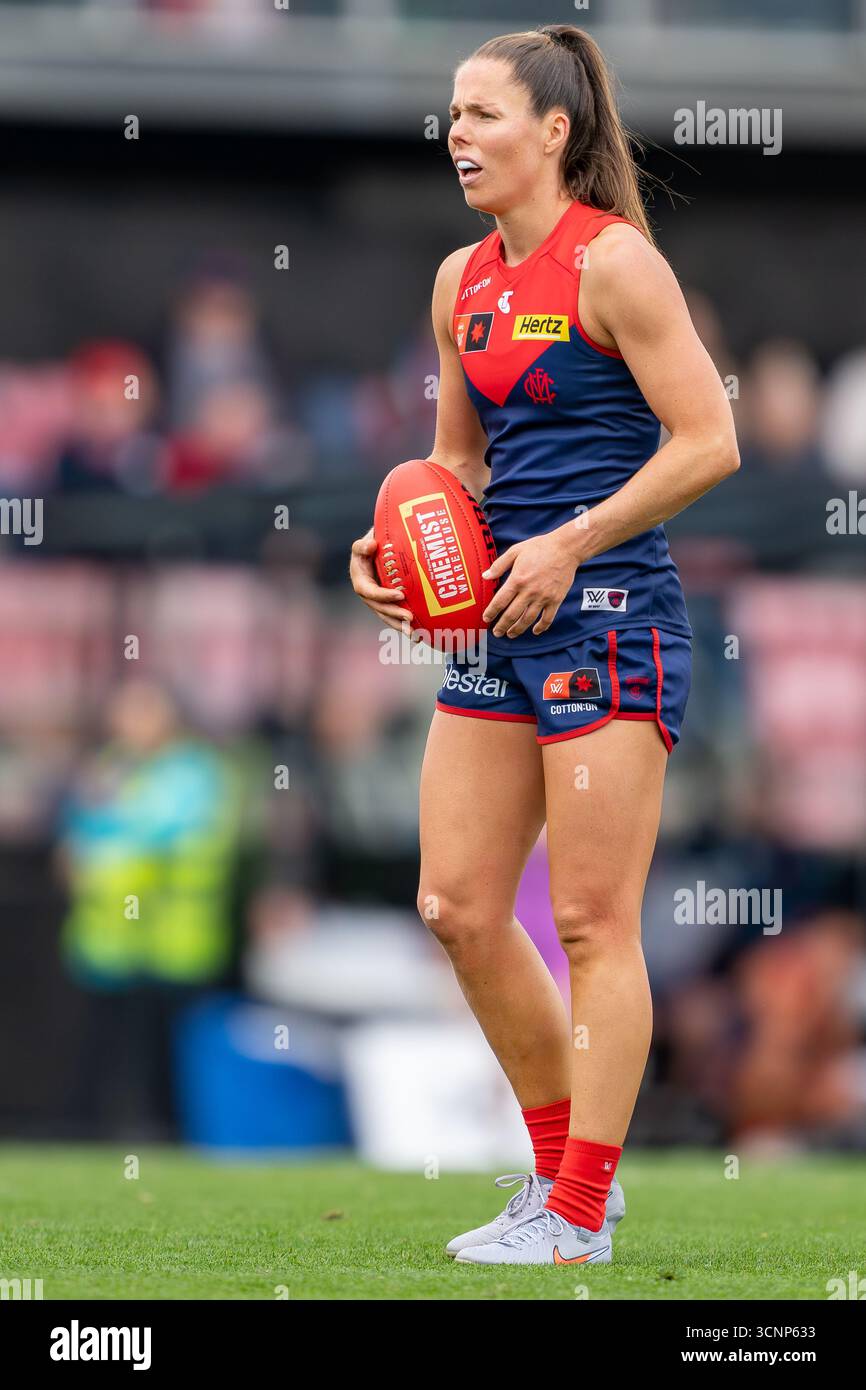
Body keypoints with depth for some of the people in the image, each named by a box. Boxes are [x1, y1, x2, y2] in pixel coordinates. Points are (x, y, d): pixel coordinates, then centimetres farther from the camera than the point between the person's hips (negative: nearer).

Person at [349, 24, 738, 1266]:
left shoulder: (611, 261, -11)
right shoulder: (463, 281, 12)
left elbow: (708, 442, -15)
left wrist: (570, 546, -17)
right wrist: (396, 543, 5)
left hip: (609, 617, -8)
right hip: (502, 620, 8)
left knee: (593, 923, -4)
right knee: (457, 907, 7)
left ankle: (580, 1221, 1)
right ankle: (565, 1169, 22)